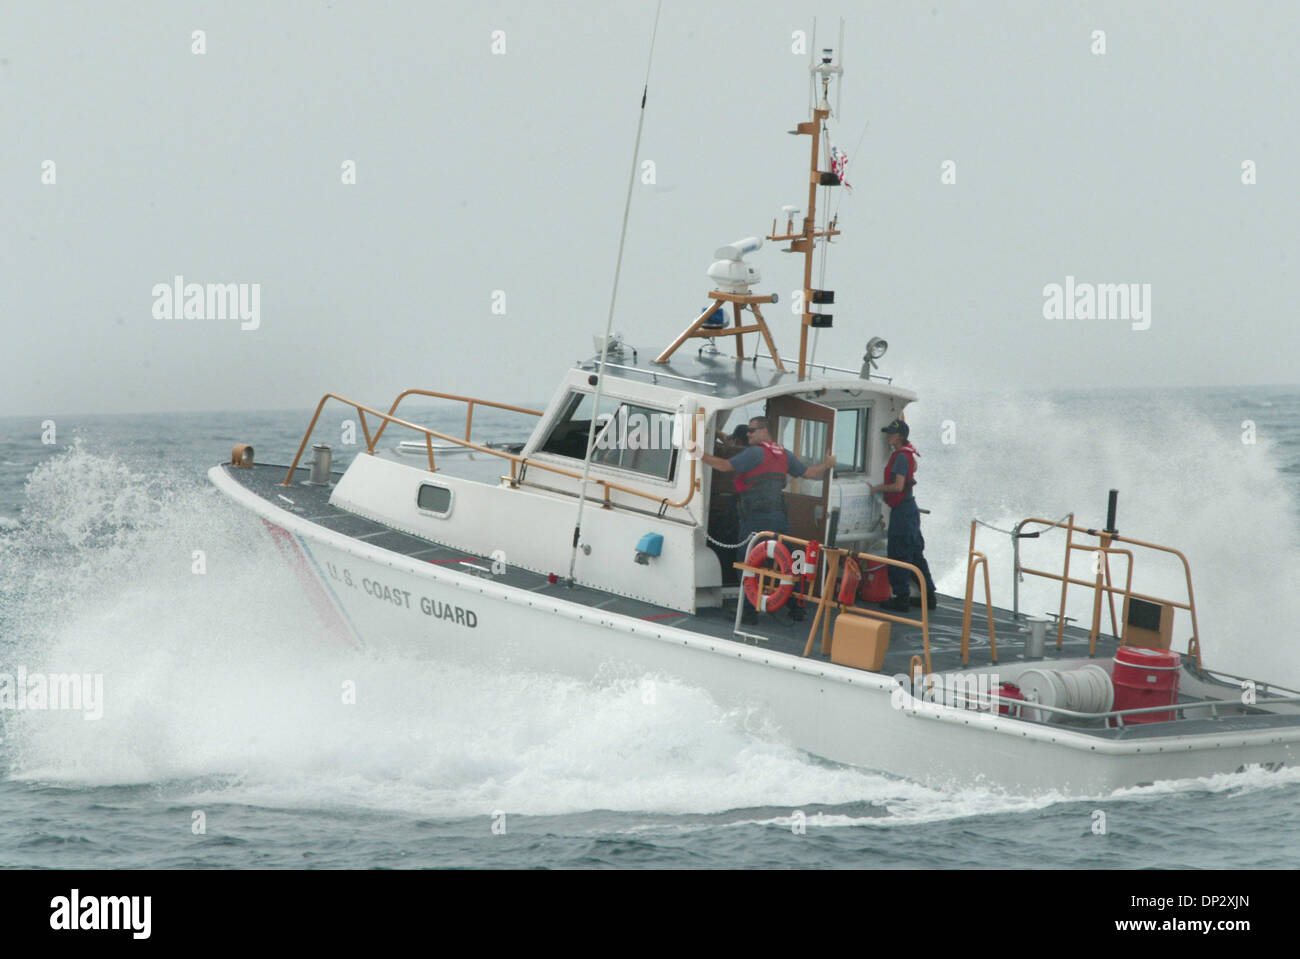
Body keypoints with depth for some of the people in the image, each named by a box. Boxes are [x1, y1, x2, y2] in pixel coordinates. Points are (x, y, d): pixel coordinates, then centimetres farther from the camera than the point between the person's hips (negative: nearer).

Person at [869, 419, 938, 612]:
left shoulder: (901, 456, -17)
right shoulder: (909, 454, 14)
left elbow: (898, 486, -22)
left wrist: (878, 488, -8)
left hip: (902, 510, -10)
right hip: (910, 508, 10)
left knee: (898, 554, -4)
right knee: (915, 554, 15)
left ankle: (901, 598, -1)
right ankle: (929, 596, 20)